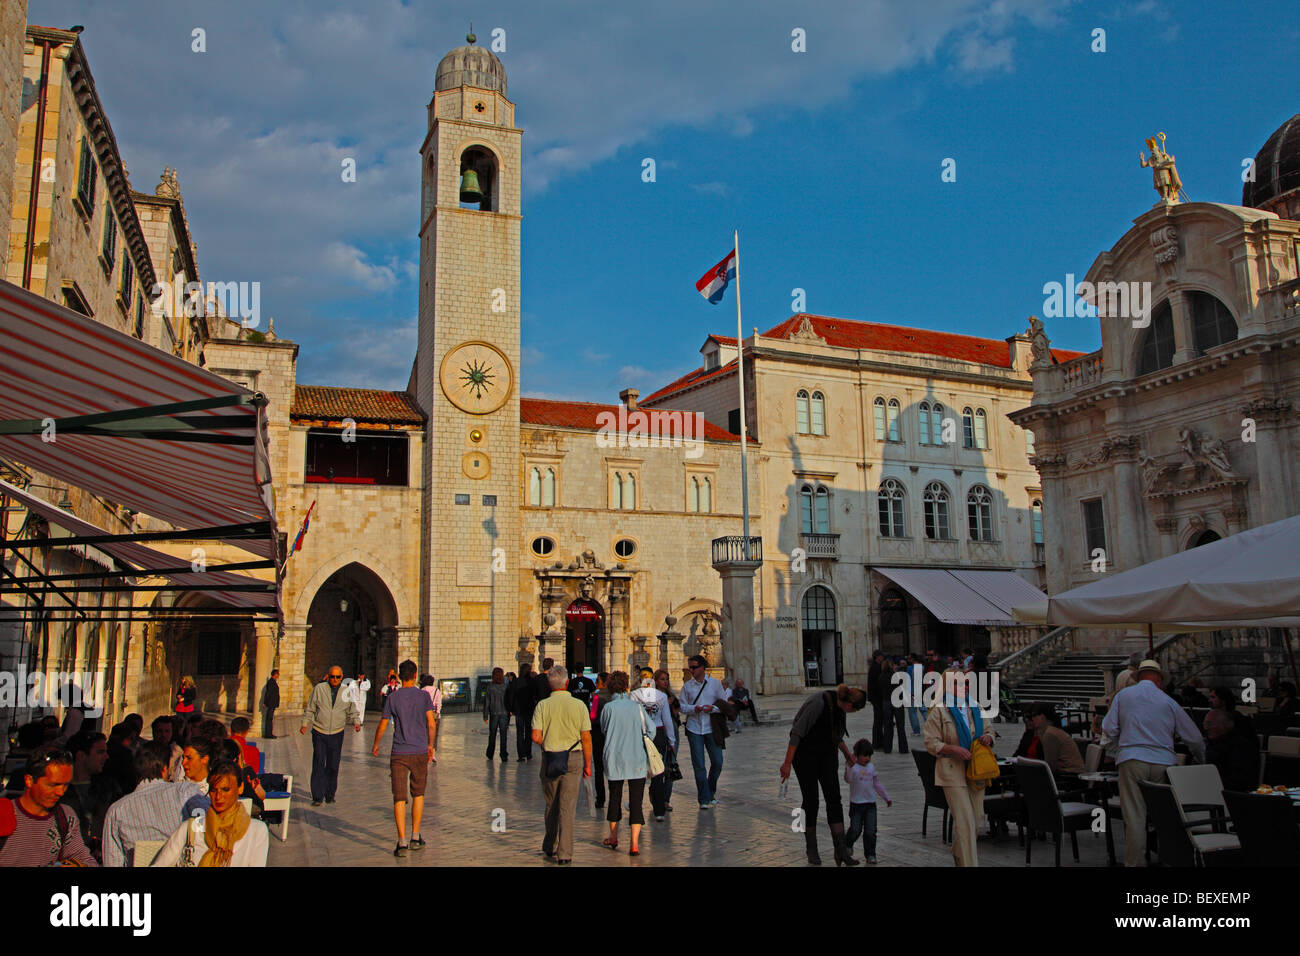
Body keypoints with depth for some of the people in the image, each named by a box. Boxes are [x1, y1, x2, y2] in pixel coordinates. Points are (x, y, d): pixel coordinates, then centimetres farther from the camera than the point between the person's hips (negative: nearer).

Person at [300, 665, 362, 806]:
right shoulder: (319, 688, -1)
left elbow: (352, 711, 12)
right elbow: (310, 709, 7)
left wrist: (356, 722, -5)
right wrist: (305, 724, 0)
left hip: (336, 734, 1)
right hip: (319, 732, -1)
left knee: (333, 766, 4)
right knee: (318, 764, -8)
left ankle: (330, 795, 18)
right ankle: (317, 797, -4)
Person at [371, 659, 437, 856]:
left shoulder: (392, 698, 0)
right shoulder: (424, 696, -1)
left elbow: (382, 726, 6)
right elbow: (431, 725, -4)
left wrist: (375, 744, 23)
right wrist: (430, 746, 10)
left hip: (398, 754, 0)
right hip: (420, 752, 1)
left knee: (399, 797, 0)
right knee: (418, 794, 16)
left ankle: (402, 841, -6)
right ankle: (415, 837, 17)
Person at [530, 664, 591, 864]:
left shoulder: (542, 705, -5)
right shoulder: (579, 706, -5)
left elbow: (536, 737, -9)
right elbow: (586, 738, -4)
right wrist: (587, 764, 6)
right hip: (573, 758, -1)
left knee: (551, 805, 17)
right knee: (567, 807, 1)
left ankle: (550, 846, 30)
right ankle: (564, 853, -4)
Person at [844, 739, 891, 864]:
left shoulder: (871, 767, 9)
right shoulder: (852, 767, -9)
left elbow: (877, 784, 20)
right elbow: (848, 779, -28)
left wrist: (886, 797, 22)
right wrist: (851, 766, -43)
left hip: (870, 803, 4)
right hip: (856, 803, -4)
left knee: (870, 831, -1)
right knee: (855, 829, -1)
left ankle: (870, 854, 10)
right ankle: (847, 845, 27)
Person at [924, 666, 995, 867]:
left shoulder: (975, 708, 11)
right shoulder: (938, 711, -6)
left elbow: (989, 731, 21)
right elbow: (931, 743, -8)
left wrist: (988, 737, -3)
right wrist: (953, 749, -22)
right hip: (953, 771, -6)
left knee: (976, 815, 15)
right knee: (964, 819, -11)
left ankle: (959, 851, 39)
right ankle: (969, 862, -4)